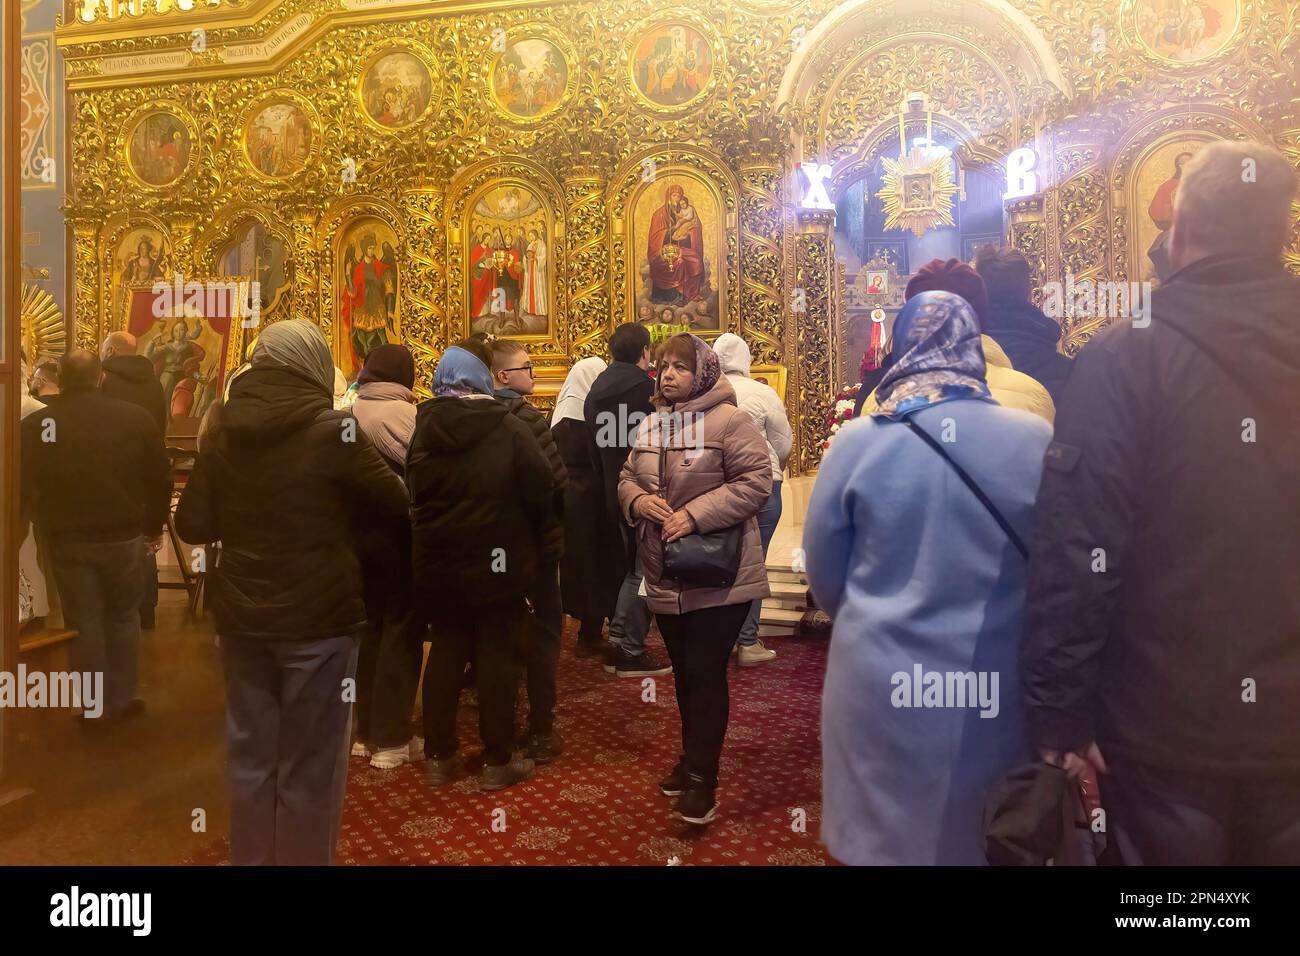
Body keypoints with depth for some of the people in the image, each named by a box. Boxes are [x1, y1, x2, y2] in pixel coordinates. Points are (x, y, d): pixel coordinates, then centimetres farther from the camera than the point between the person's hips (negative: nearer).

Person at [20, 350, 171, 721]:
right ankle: (123, 698, 24)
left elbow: (20, 485, -4)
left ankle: (96, 704, 22)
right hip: (123, 535, 1)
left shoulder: (36, 424, -9)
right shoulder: (136, 418, -7)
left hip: (67, 539, 0)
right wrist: (154, 525, 12)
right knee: (123, 617, 17)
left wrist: (33, 522, 13)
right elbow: (160, 479, -1)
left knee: (85, 622, 12)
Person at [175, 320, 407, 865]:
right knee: (309, 765, 8)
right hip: (318, 619, -5)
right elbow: (395, 503, -4)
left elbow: (193, 525, 5)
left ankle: (249, 859, 32)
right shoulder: (333, 430, -14)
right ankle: (303, 858, 21)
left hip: (241, 616, 5)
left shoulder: (223, 433, 1)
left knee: (250, 757, 18)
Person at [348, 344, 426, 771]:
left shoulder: (348, 413, 3)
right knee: (401, 631, 4)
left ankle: (366, 731, 26)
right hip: (398, 535, -6)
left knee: (371, 627, 17)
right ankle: (391, 740, 10)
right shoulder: (404, 413, -15)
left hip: (359, 532, 6)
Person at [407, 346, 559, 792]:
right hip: (499, 563, -3)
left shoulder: (421, 430, -2)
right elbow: (542, 491, -11)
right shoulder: (508, 428, -12)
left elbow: (413, 495, 5)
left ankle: (437, 756, 23)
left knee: (446, 651, 15)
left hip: (438, 563, 4)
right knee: (498, 655, 6)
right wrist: (540, 548, 5)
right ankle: (497, 761, 15)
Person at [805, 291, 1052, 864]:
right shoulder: (1036, 440, -10)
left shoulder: (857, 442, -11)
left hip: (881, 688, -1)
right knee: (989, 833, 22)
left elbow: (824, 576, 0)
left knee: (886, 832, 18)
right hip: (998, 692, 1)